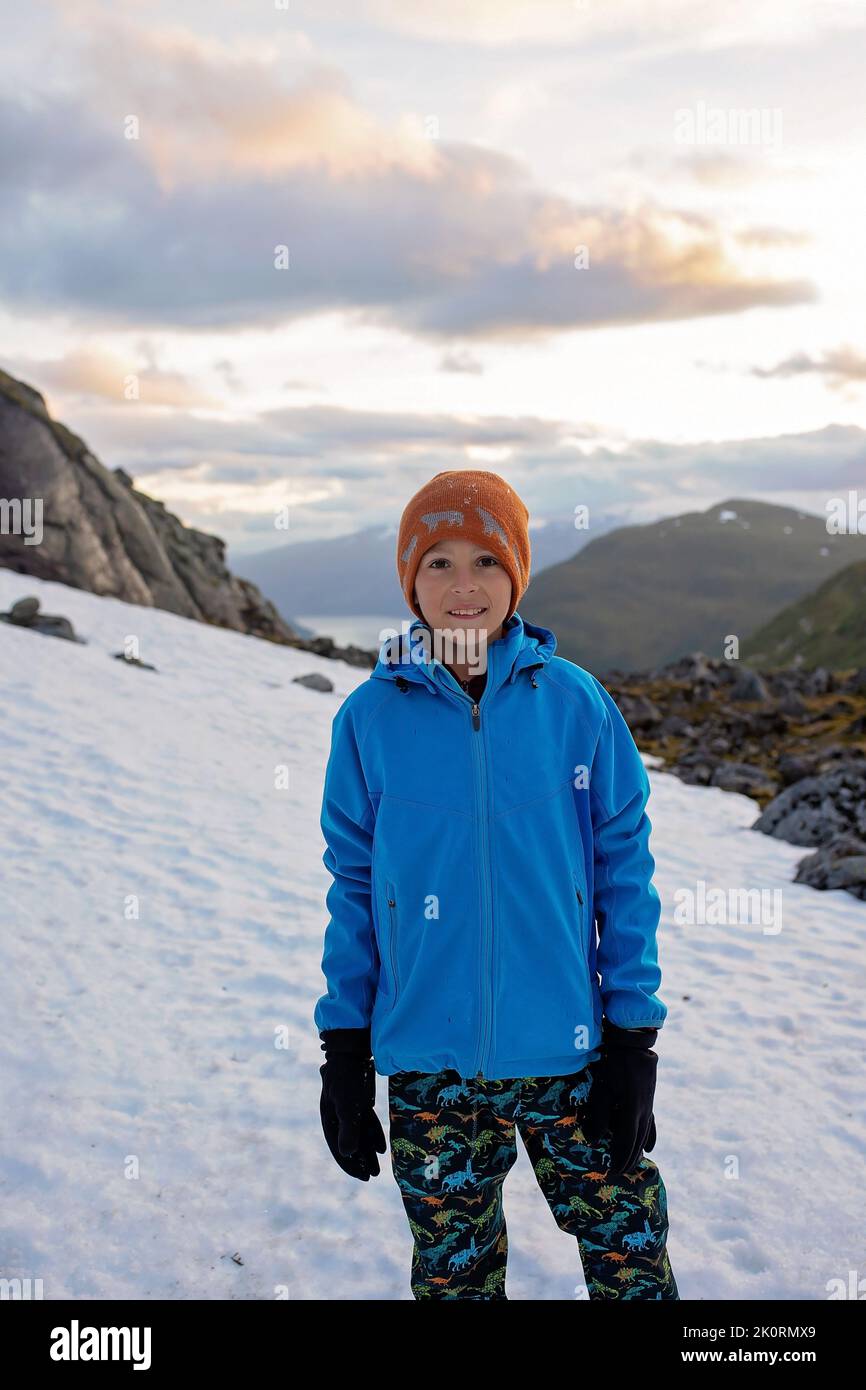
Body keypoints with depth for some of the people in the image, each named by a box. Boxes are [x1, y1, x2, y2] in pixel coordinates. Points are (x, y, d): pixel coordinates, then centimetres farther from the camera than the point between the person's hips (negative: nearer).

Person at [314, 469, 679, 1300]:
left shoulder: (574, 701, -5)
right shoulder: (371, 717, -4)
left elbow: (624, 867, 0)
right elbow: (353, 886, 3)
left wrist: (634, 1037, -2)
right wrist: (343, 1052, 3)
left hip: (569, 1051, 0)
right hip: (430, 1061, 1)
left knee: (633, 1259, 8)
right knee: (453, 1273, 15)